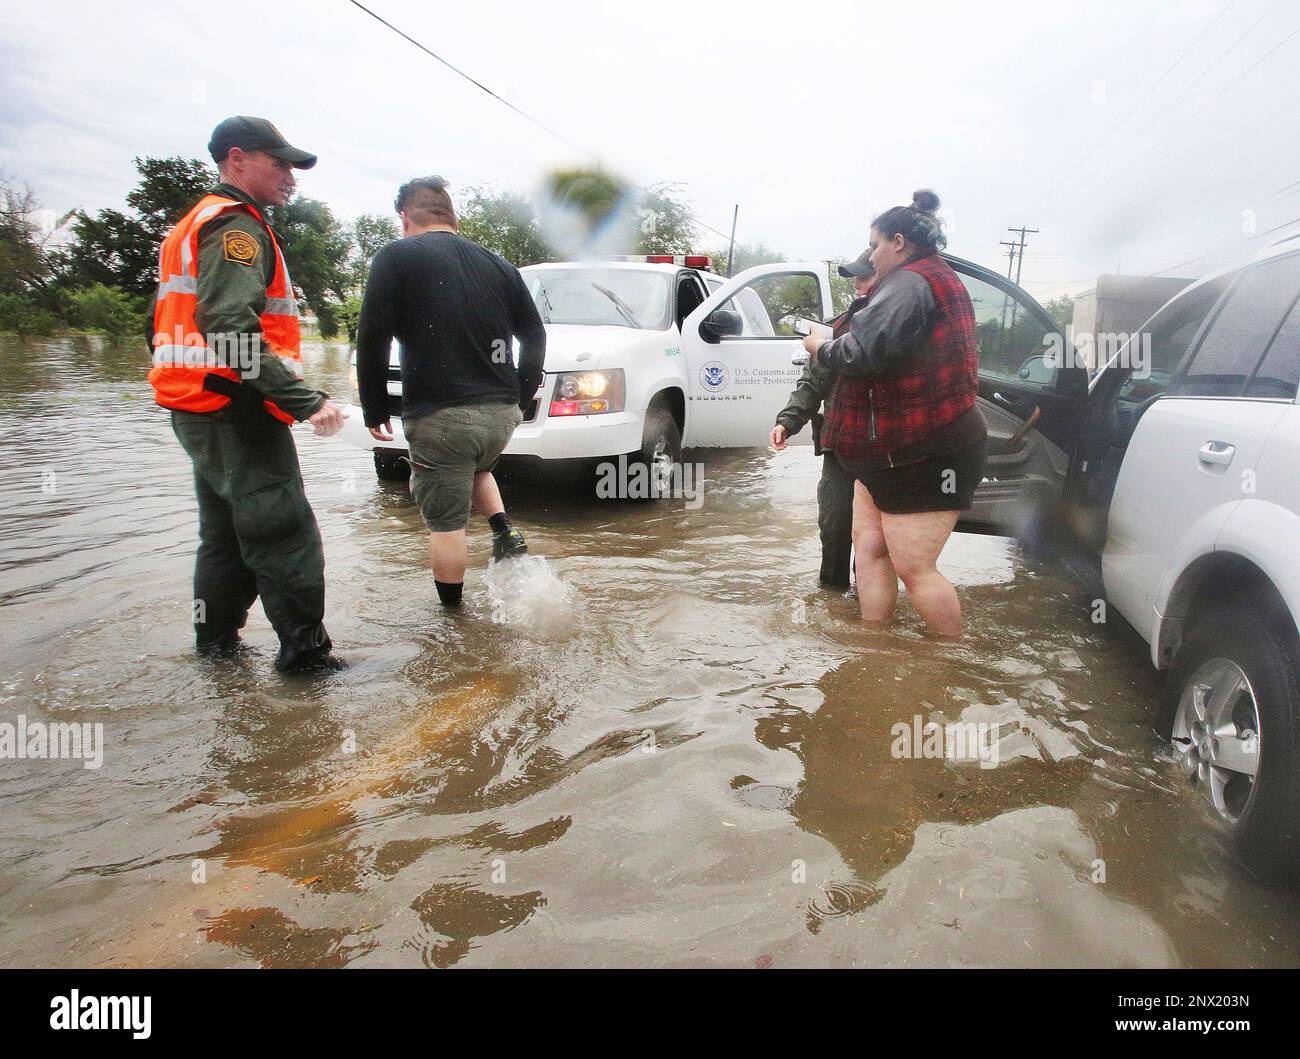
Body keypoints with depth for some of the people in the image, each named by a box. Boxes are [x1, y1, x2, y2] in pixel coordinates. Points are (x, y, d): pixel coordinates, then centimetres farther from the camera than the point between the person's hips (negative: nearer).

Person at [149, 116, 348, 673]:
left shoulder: (199, 224, 22)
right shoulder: (238, 226, -12)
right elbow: (230, 325, -27)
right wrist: (306, 400, -31)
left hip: (201, 411, 11)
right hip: (235, 408, -11)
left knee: (226, 531, 20)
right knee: (283, 533, -5)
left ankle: (216, 639, 30)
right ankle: (304, 649, 1)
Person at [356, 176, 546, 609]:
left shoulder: (396, 258, 0)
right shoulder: (497, 265, 14)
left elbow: (372, 341, -7)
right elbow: (535, 337, 16)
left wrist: (375, 410, 1)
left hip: (440, 418, -5)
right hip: (501, 414, 6)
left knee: (446, 523, 5)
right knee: (475, 468, 34)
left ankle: (452, 612, 12)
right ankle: (505, 533, 15)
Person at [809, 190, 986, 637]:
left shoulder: (910, 282, -16)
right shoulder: (940, 280, 19)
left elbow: (864, 352, -28)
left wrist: (821, 348, -7)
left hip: (925, 457, -11)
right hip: (895, 450, 11)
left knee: (913, 568, -4)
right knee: (869, 547, 11)